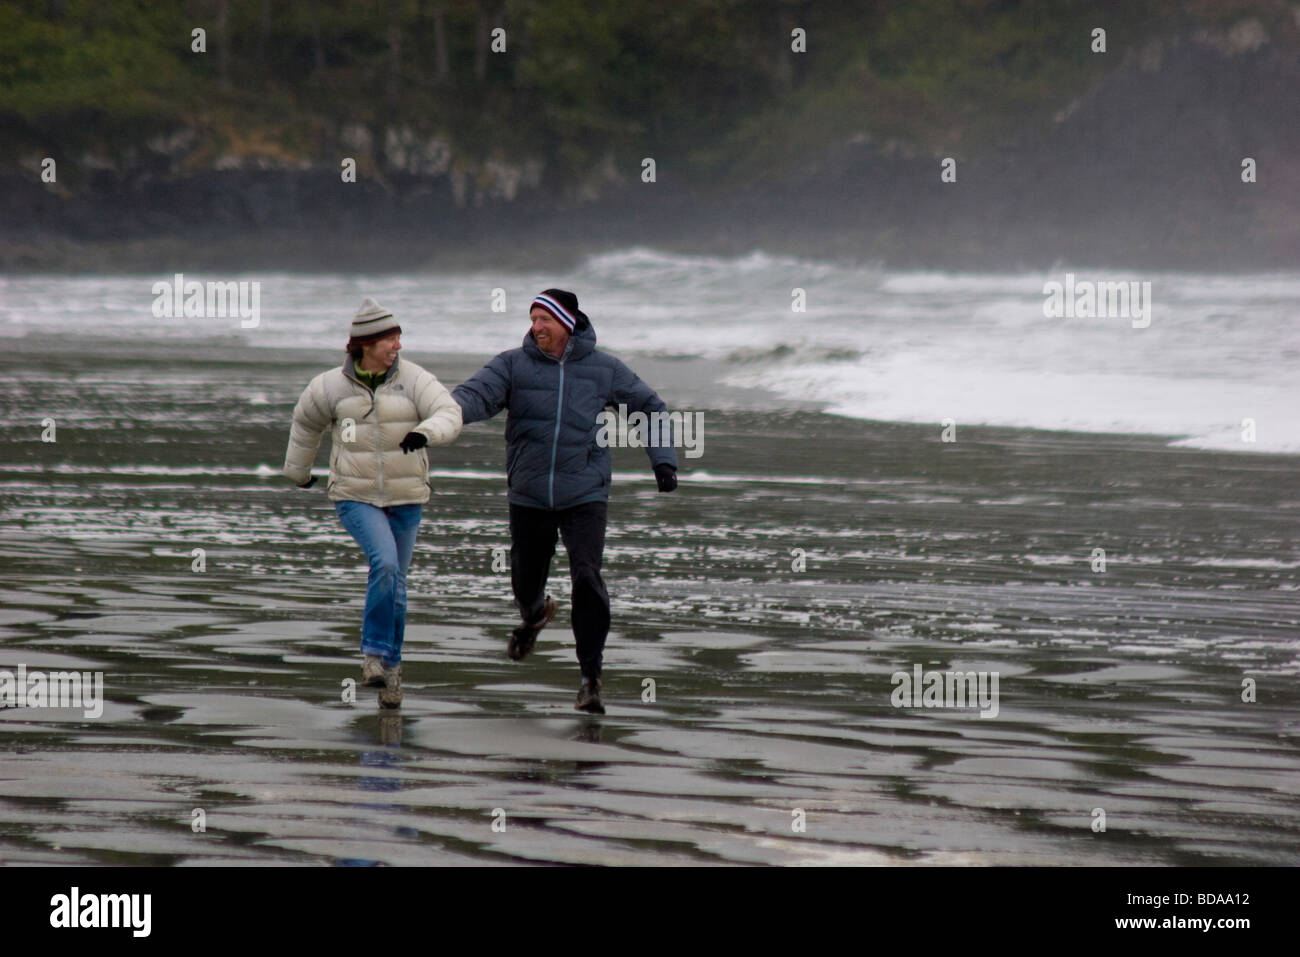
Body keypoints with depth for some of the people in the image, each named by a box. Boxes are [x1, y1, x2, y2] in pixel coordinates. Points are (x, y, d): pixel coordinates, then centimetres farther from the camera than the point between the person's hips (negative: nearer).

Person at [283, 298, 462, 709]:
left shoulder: (414, 379, -10)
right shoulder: (332, 386, -7)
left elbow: (449, 416, -23)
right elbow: (306, 421, 13)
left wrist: (425, 432, -46)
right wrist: (297, 471, 26)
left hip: (404, 500, 2)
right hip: (355, 497, -2)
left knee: (394, 585, 10)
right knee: (385, 563, -25)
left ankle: (389, 665, 28)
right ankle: (375, 653, -13)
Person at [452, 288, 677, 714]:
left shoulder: (603, 369, 1)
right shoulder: (514, 365, -1)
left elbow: (650, 407, 14)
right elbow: (477, 394, -17)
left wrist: (663, 459, 3)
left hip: (584, 495, -2)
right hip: (529, 498, 2)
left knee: (587, 579, -18)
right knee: (525, 580, 13)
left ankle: (591, 678, -11)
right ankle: (535, 615, 52)